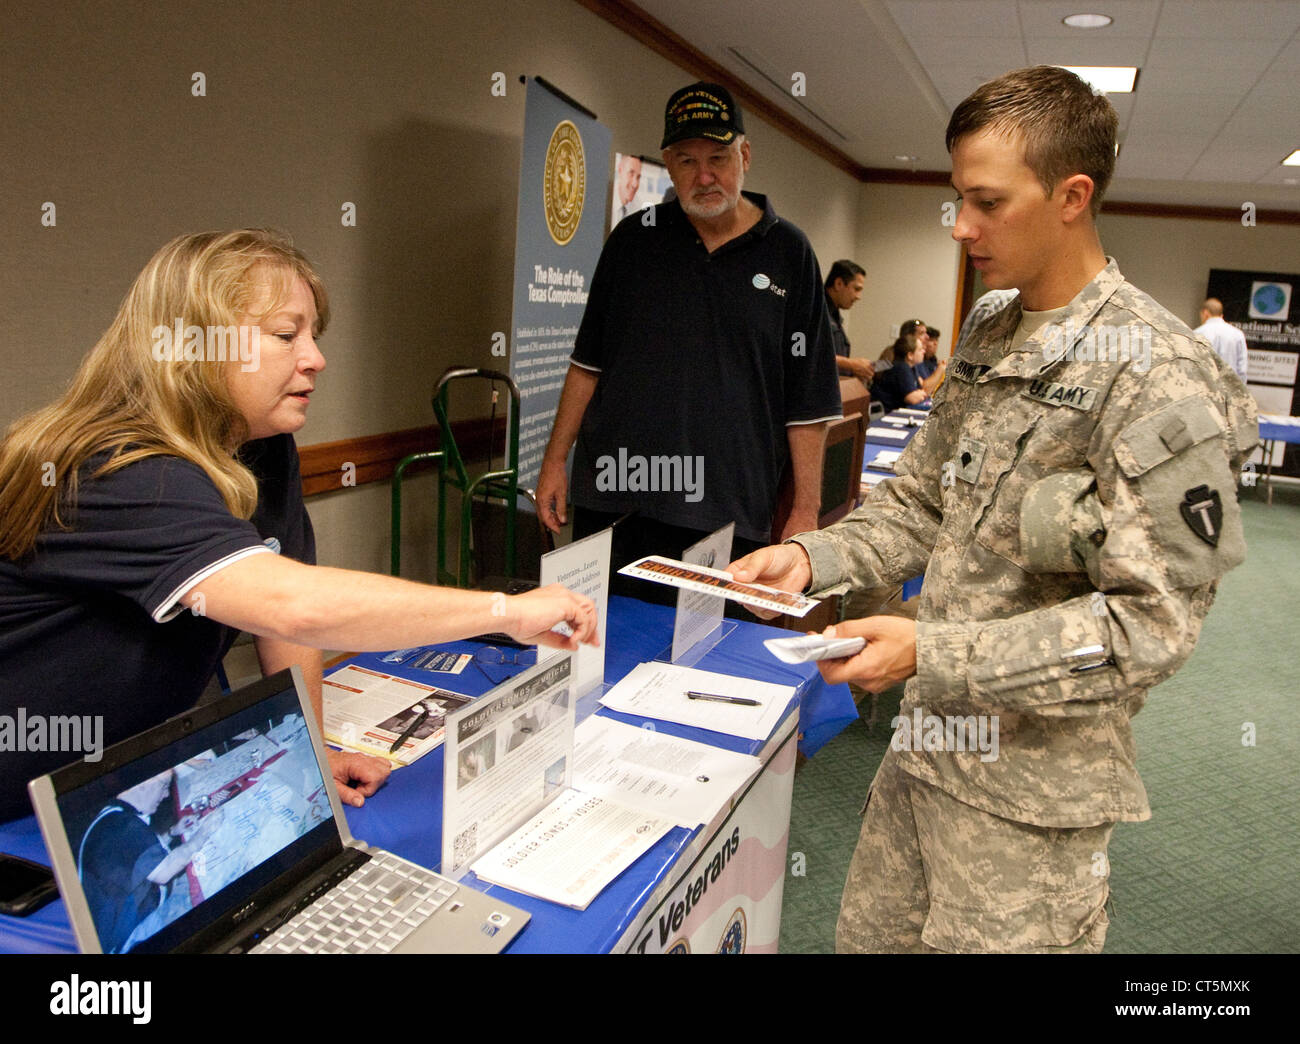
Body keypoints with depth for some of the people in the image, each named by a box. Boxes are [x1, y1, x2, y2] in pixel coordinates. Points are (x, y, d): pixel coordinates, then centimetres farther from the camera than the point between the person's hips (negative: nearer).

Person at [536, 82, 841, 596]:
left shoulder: (788, 252, 2)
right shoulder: (633, 239, 8)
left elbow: (808, 399, 2)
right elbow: (589, 361, 13)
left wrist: (806, 510, -2)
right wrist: (555, 459, 9)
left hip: (727, 516, -2)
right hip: (612, 501, 2)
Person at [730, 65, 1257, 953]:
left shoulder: (1157, 375, -18)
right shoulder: (988, 342, 7)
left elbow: (1152, 623, -20)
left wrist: (934, 653, -24)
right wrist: (813, 558, -5)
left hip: (1034, 783, -7)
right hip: (930, 740, 7)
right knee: (868, 936, 20)